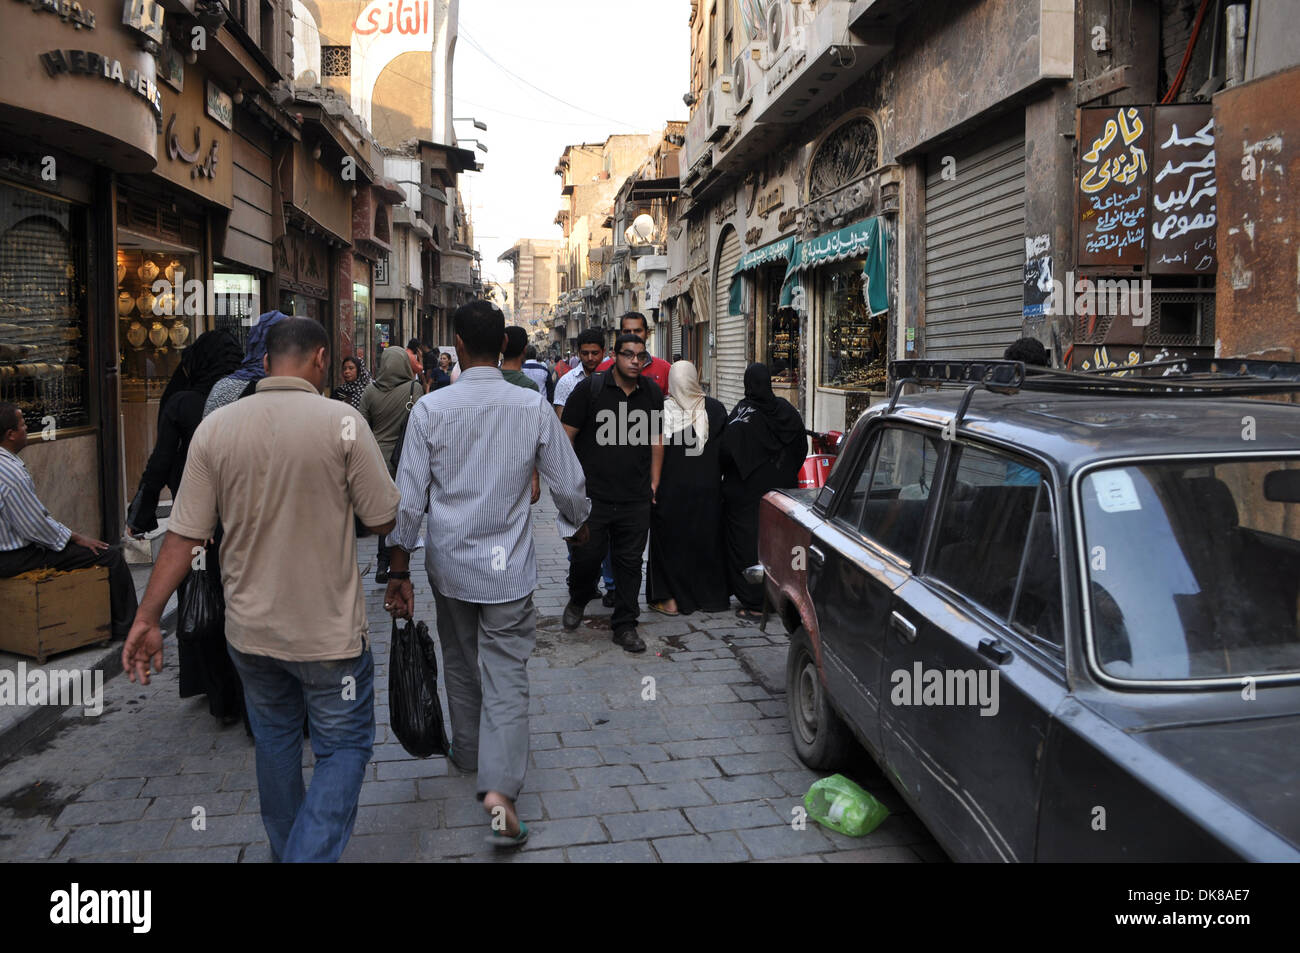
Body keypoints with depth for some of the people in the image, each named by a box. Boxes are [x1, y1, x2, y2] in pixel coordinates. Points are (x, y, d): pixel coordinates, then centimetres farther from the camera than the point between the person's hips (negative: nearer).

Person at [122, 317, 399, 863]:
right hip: (328, 632, -4)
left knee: (274, 742, 23)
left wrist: (147, 618, 1)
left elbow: (184, 536, -6)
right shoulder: (342, 422, -16)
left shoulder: (216, 428, -5)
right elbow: (385, 520, -10)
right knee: (343, 747, 11)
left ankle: (284, 850, 40)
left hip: (249, 630, 5)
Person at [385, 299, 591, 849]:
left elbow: (409, 496, -7)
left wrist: (399, 570, 2)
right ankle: (499, 787, -12)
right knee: (506, 679, 1)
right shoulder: (533, 407, -8)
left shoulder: (430, 409, -8)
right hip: (509, 568, -1)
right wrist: (577, 525, 21)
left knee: (460, 665, 22)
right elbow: (569, 484, 0)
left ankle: (468, 754, 41)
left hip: (450, 565, 2)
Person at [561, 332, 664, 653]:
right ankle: (577, 601, 32)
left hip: (636, 499, 3)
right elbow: (566, 437, -2)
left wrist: (653, 482, 12)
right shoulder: (590, 388, -4)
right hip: (592, 494, -3)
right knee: (587, 555, 1)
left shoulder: (652, 392, 8)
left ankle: (624, 626, 19)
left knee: (630, 562, 7)